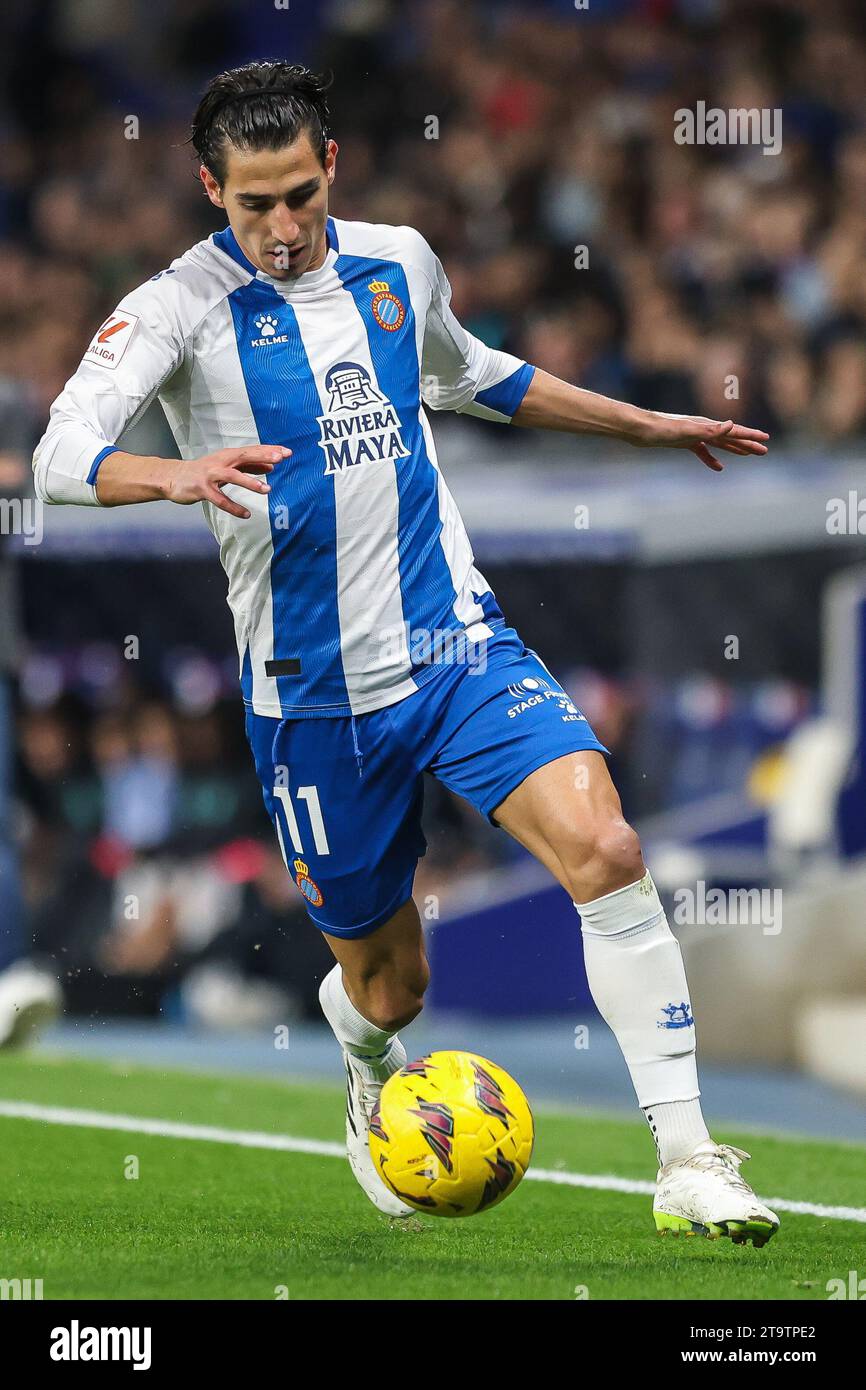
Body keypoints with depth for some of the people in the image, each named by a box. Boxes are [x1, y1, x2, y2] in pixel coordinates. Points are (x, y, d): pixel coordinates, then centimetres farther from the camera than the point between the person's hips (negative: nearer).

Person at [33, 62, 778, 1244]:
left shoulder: (398, 262, 6)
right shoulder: (181, 307, -9)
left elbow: (477, 377, 28)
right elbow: (59, 454, -22)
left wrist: (643, 425, 31)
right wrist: (174, 473, -42)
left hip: (457, 646, 3)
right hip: (312, 694, -2)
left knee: (605, 848, -22)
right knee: (389, 983, 7)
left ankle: (688, 1165, -17)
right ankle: (366, 1063, 48)